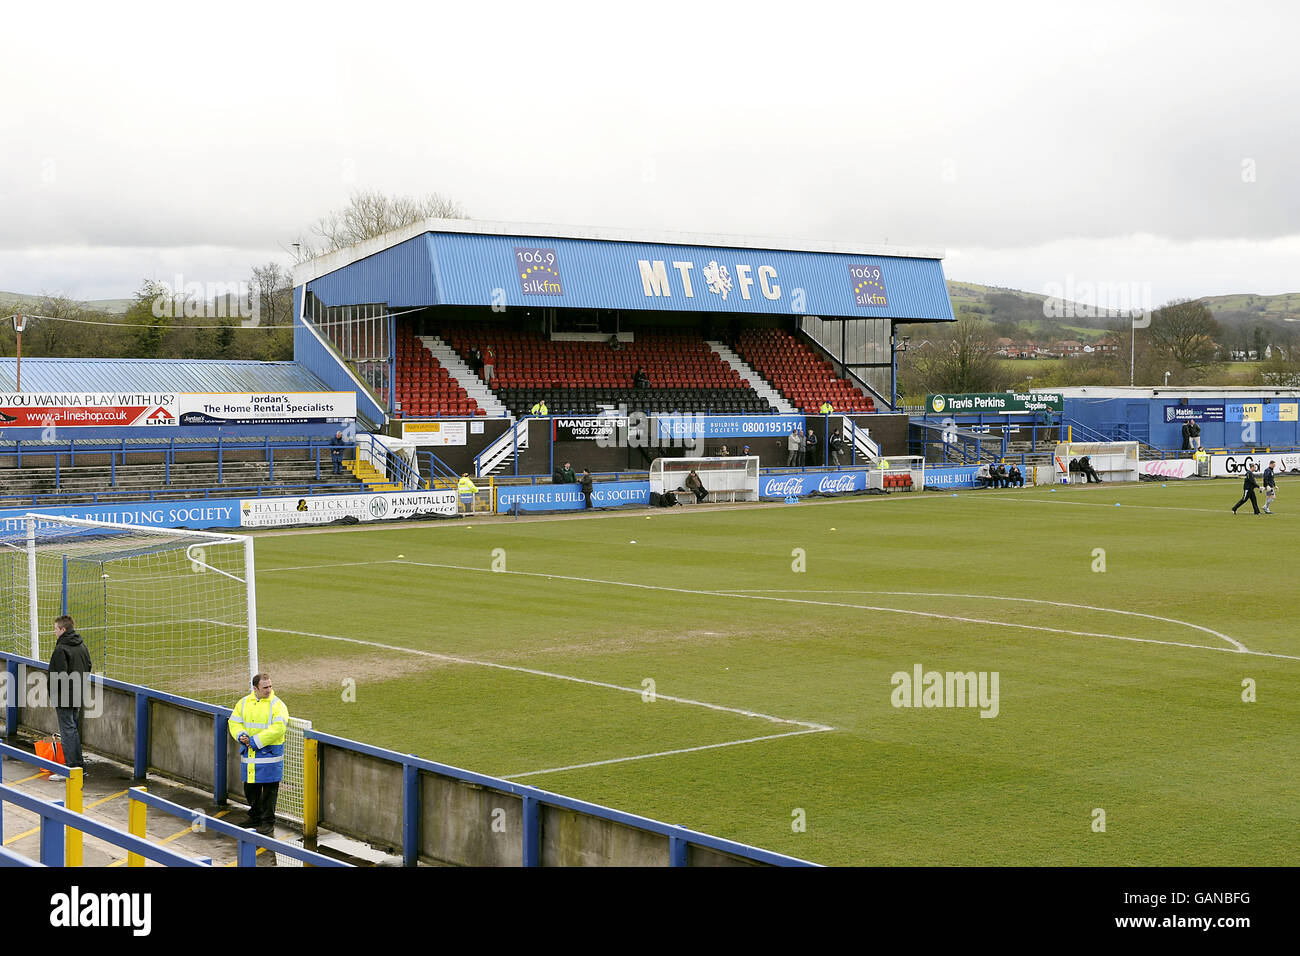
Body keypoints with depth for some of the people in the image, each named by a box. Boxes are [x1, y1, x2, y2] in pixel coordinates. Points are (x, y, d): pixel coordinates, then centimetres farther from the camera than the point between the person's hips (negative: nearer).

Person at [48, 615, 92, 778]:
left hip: (64, 698, -8)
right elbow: (88, 668, 18)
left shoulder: (61, 649, -18)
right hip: (78, 697, 8)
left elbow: (59, 676, -21)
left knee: (68, 731, -4)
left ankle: (71, 768, -3)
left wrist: (53, 697, -12)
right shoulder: (82, 646, 10)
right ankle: (79, 763, 22)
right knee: (74, 729, 18)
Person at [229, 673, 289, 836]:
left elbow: (278, 728, -17)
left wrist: (255, 741, -18)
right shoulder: (244, 703, 8)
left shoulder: (277, 705, -8)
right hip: (249, 755, 5)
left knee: (269, 790, 0)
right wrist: (241, 735, -10)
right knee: (250, 788, 14)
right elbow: (234, 722, 12)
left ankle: (268, 824, 8)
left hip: (269, 754, -5)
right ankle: (255, 818, 31)